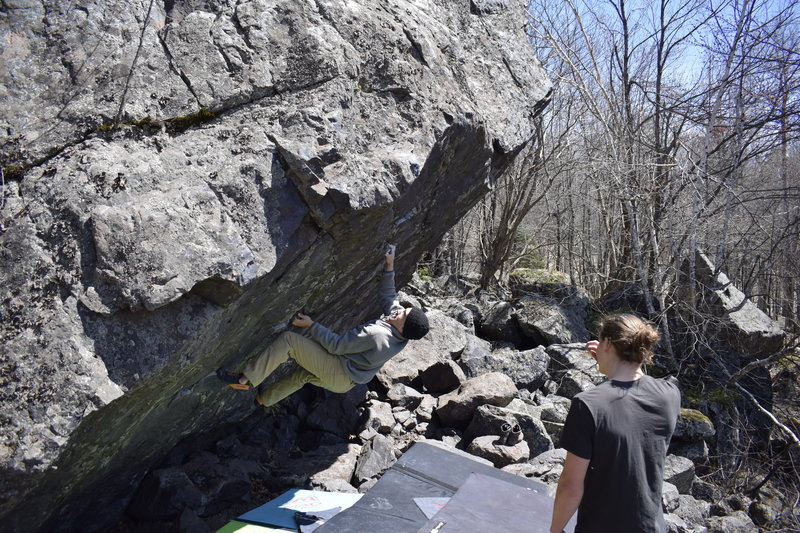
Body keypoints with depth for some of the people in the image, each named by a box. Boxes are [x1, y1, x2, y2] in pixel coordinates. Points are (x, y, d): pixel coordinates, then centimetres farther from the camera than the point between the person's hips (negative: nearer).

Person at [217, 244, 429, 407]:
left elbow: (337, 345, -23)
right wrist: (389, 266, 2)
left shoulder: (376, 334, -33)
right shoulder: (401, 336, -7)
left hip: (338, 375, -10)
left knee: (288, 339, -17)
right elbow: (387, 295, 9)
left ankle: (246, 380, -11)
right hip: (348, 381, 10)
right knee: (304, 374, 32)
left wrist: (311, 326, -16)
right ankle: (263, 399, 46)